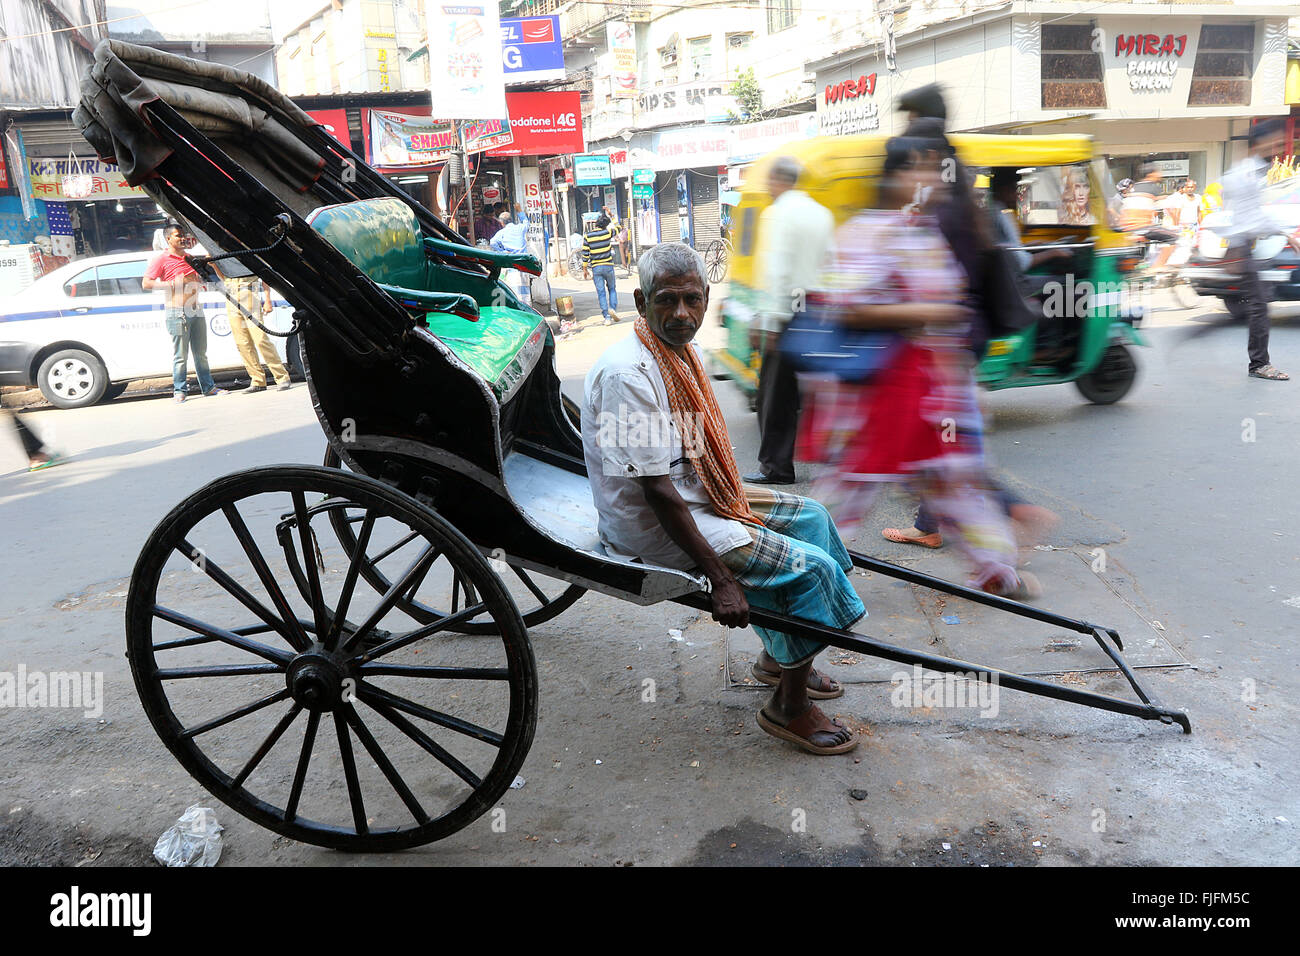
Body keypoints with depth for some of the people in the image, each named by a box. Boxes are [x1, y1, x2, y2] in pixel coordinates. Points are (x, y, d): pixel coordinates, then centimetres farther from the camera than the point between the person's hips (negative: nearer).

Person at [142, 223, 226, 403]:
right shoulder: (161, 259, -2)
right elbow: (146, 283, -8)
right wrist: (173, 284, -15)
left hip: (196, 310, 6)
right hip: (178, 312, -6)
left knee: (201, 353, 11)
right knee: (180, 355, -4)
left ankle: (208, 386, 17)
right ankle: (179, 390, 2)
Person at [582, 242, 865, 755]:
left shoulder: (682, 348, 4)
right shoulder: (627, 372, -26)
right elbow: (657, 491, -27)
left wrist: (741, 501, 17)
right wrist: (720, 579, -25)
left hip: (695, 493, 10)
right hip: (652, 527, -10)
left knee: (809, 517, 18)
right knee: (811, 569, -13)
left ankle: (779, 657, 29)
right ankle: (787, 708, 7)